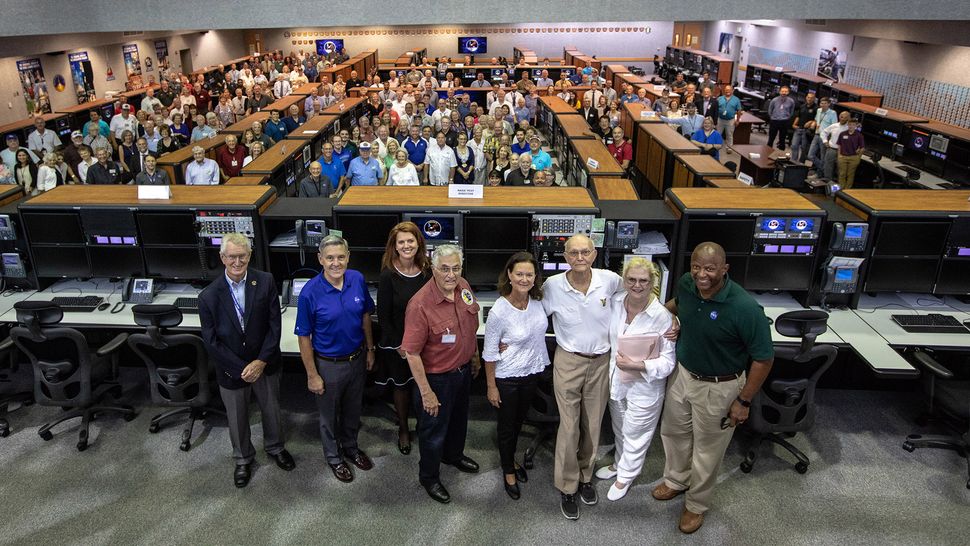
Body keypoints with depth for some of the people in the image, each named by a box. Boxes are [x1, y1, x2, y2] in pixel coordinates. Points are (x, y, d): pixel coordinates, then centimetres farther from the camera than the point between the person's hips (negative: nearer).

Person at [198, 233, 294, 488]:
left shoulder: (265, 282, -14)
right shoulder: (209, 296, -15)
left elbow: (274, 324, -12)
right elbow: (211, 342, -12)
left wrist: (261, 361, -17)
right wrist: (241, 369, -16)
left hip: (265, 365, 1)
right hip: (231, 370, 0)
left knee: (272, 411, 21)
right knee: (237, 419, 19)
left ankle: (275, 447, 50)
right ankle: (243, 459, 46)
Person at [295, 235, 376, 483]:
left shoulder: (358, 280, -12)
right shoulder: (310, 292, -24)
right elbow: (304, 337, -15)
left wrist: (370, 349, 7)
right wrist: (312, 375, -12)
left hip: (357, 358, 4)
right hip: (328, 364, -4)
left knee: (353, 409, 24)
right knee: (329, 415, 18)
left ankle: (350, 446, 50)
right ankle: (333, 456, 42)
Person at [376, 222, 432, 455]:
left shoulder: (427, 271, -5)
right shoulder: (388, 275, -15)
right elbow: (383, 315, -11)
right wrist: (398, 345, -10)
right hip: (398, 344, -2)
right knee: (402, 386, 14)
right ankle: (403, 429, 36)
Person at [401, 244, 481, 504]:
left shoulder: (463, 287, -10)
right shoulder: (420, 304, -32)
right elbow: (412, 353, -26)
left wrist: (475, 355, 17)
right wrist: (426, 392, -22)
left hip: (464, 369, 7)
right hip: (437, 377, -7)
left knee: (459, 417, 30)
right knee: (434, 428, 15)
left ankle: (454, 455, 58)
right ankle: (429, 477, 39)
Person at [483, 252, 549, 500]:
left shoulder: (537, 298, -12)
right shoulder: (499, 312, -28)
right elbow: (489, 353, -17)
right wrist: (491, 387, -10)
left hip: (532, 371, 5)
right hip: (507, 376, -5)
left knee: (519, 420, 26)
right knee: (507, 424, 15)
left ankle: (511, 459, 51)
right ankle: (508, 470, 39)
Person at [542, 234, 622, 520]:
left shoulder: (610, 280, -12)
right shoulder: (552, 285, -15)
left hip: (601, 362, 2)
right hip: (568, 362, -2)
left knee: (593, 424, 16)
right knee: (569, 426, 3)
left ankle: (585, 476, 40)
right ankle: (567, 487, 23)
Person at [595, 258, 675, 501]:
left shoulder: (662, 316, -24)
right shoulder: (615, 302, -10)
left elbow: (668, 361, -19)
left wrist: (636, 365, -29)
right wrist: (615, 363, 3)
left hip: (644, 387, -5)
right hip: (616, 379, 5)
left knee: (635, 435, 16)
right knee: (619, 429, 27)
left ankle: (625, 476, 40)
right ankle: (619, 463, 53)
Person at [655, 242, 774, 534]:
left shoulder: (745, 308, -32)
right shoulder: (685, 283, -15)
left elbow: (763, 358, -20)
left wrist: (743, 401, -14)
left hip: (718, 387, -5)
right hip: (682, 373, 6)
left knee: (707, 447, 15)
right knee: (673, 430, 25)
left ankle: (696, 504, 41)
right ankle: (676, 480, 53)